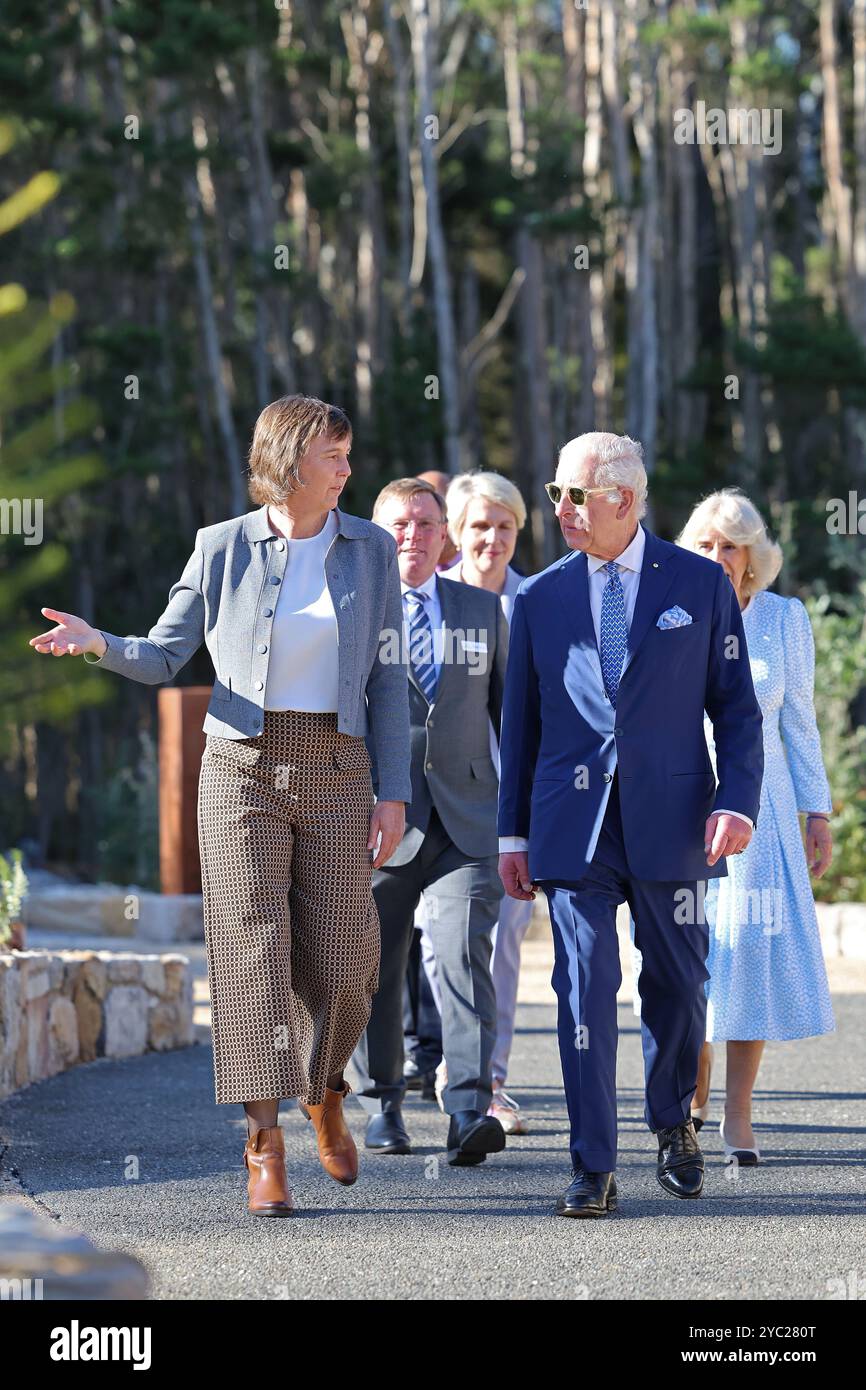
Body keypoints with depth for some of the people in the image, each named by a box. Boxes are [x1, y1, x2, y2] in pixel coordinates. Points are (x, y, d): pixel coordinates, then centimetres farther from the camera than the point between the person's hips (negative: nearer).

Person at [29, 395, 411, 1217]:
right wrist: (98, 643, -16)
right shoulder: (223, 548, 3)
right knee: (252, 952, -7)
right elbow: (163, 657, 5)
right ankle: (264, 1148, -5)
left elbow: (387, 681, 7)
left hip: (336, 772, 1)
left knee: (340, 963, -2)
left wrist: (393, 792, 1)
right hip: (243, 768, -1)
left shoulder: (370, 550, 6)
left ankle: (324, 1090, 29)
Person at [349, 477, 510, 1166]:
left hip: (464, 821, 1)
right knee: (376, 968, 7)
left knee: (465, 954, -15)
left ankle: (470, 1110, -22)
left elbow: (510, 710, 18)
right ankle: (381, 1101, 23)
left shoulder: (484, 610, 12)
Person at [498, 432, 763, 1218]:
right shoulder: (540, 598, 8)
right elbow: (521, 724, 11)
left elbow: (736, 706, 4)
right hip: (573, 822, 1)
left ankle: (673, 1124, 33)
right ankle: (594, 1169, -2)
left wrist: (738, 800, -8)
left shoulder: (701, 585, 4)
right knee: (585, 989, -4)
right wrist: (514, 833, 9)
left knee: (678, 984, 8)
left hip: (670, 819, 0)